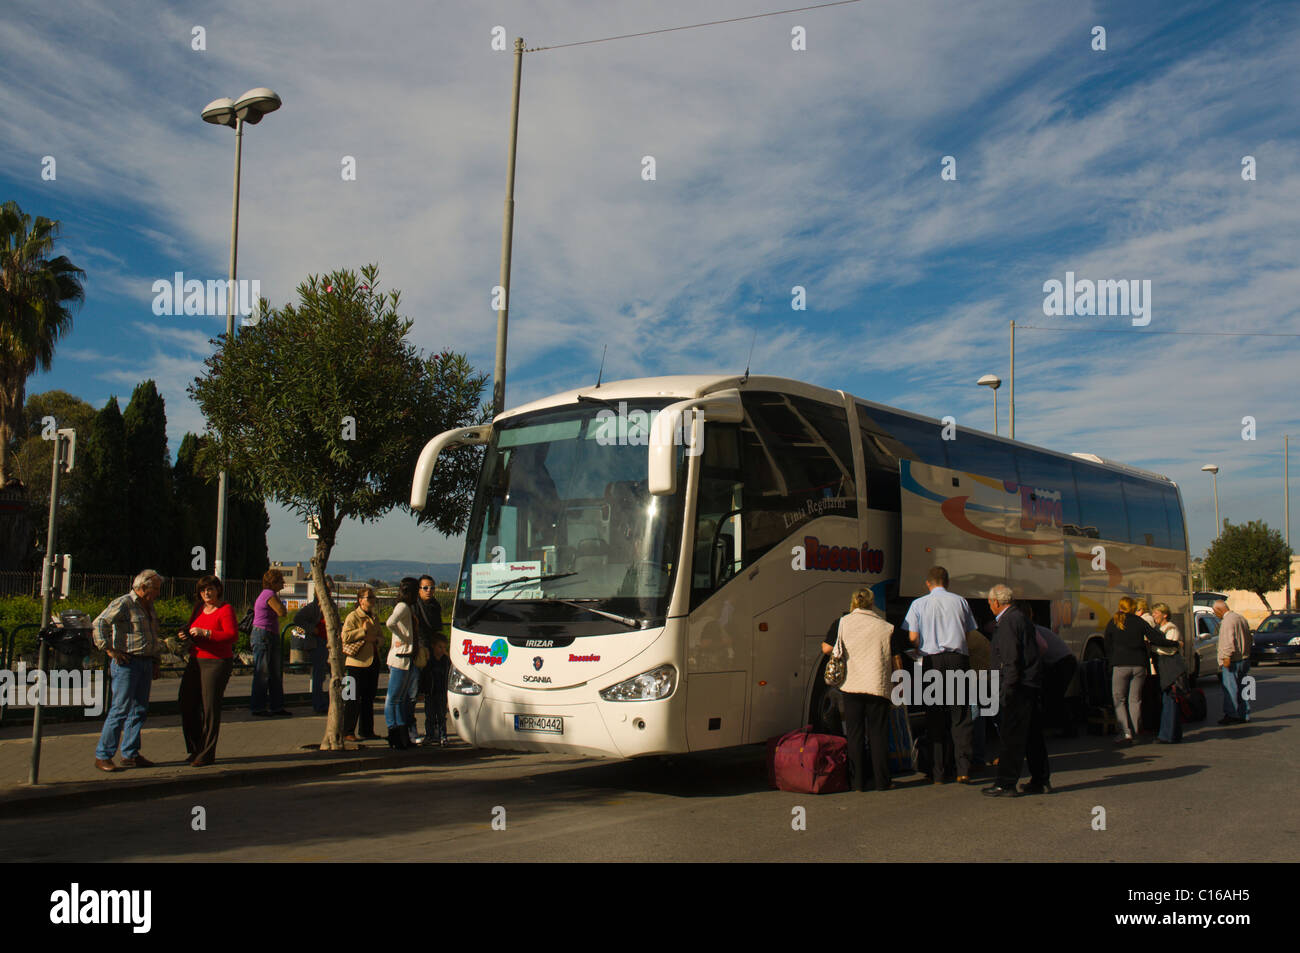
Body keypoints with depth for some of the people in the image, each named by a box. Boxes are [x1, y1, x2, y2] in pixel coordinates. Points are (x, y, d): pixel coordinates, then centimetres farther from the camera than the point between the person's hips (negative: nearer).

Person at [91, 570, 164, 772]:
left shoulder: (149, 607, 18)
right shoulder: (123, 603, -8)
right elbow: (99, 623, -18)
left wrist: (156, 661, 23)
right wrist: (110, 649, -18)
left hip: (145, 663, 8)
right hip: (127, 662, -8)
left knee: (139, 710, 9)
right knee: (120, 709, -7)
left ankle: (130, 754, 17)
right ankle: (103, 755, 1)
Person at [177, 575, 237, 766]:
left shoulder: (226, 609, -7)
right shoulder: (199, 608, 15)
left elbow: (232, 635, -17)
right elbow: (192, 629, 26)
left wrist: (205, 633, -22)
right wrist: (186, 635, 3)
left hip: (217, 663, -7)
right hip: (196, 661, 7)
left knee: (209, 707, -6)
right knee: (187, 704, 5)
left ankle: (207, 754, 1)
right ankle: (196, 749, 19)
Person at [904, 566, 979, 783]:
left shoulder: (919, 604, 3)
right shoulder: (960, 601, 7)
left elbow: (913, 637, -3)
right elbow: (971, 633, 8)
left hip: (933, 660, -1)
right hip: (959, 659, 1)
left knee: (935, 718, 5)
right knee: (961, 718, 4)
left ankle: (938, 773, 5)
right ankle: (963, 769, -5)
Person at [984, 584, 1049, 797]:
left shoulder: (1008, 622, -13)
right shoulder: (1021, 618, 18)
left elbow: (1011, 660, -19)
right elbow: (1040, 647, 22)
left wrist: (1006, 691, -19)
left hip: (1018, 687, -10)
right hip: (1033, 687, 10)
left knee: (1012, 737, -7)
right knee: (1032, 736, 14)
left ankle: (1006, 784, -4)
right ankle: (1041, 781, 20)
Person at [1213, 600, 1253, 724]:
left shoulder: (1227, 621, -14)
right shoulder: (1241, 618, 15)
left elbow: (1229, 641, -23)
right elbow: (1250, 639, 21)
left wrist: (1227, 657, -22)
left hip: (1232, 662, -9)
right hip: (1245, 659, 9)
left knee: (1230, 688, -5)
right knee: (1242, 688, 13)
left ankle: (1232, 715, -4)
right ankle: (1245, 715, 17)